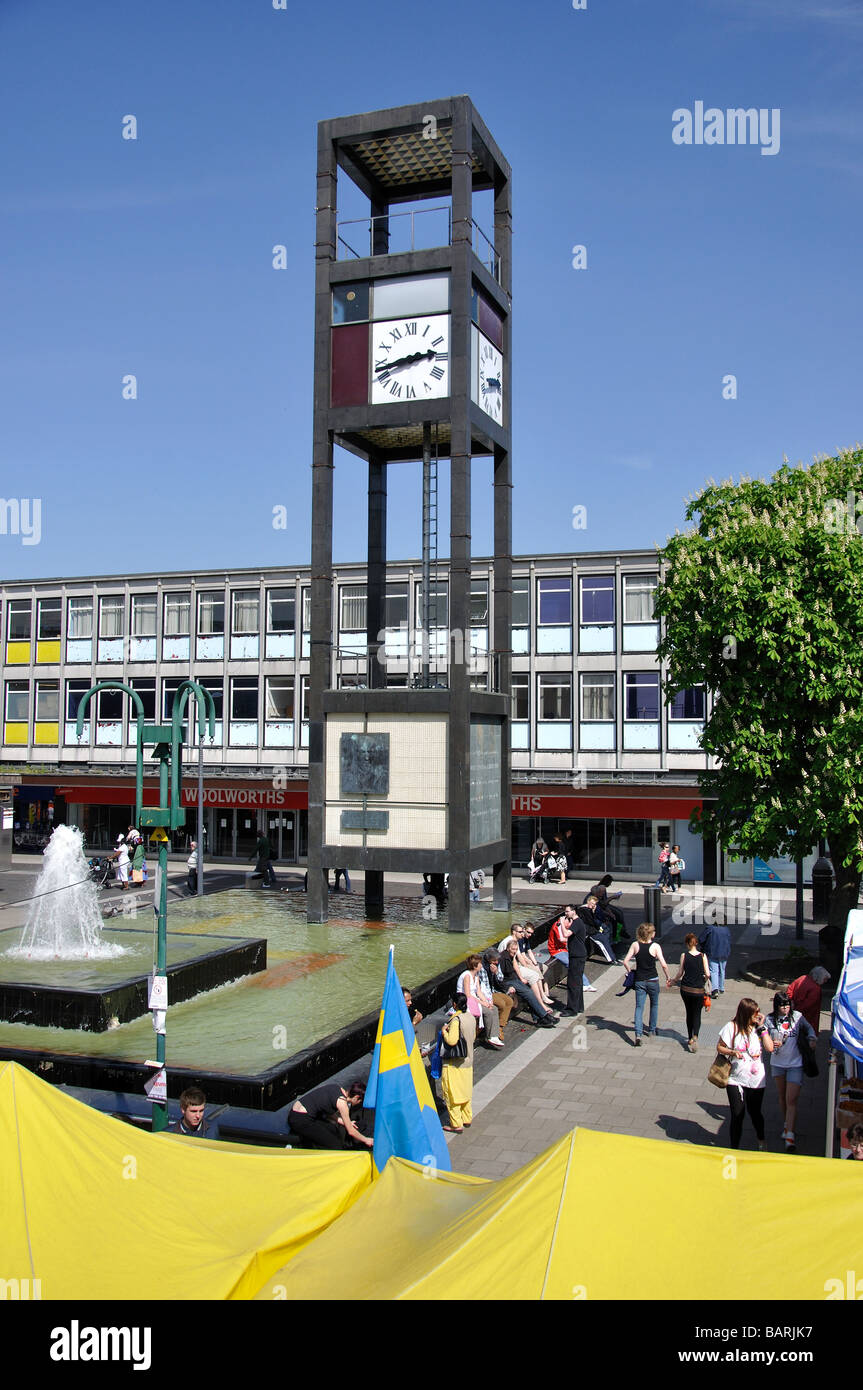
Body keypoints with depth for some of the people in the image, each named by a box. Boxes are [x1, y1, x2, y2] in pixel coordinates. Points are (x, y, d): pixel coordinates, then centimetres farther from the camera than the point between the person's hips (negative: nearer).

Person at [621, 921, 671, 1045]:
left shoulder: (635, 945, -4)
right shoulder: (655, 946, -11)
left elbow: (625, 962, -7)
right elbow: (663, 965, -15)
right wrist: (668, 977, 1)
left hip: (639, 980, 1)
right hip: (653, 980, -1)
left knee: (639, 1007, 3)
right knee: (654, 1005, 22)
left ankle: (638, 1034, -13)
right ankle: (652, 1030, 32)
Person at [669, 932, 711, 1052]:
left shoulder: (684, 955, -6)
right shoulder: (702, 955, -6)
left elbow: (680, 973, -1)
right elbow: (707, 974, -8)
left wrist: (673, 981, 16)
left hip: (686, 989, 1)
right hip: (699, 990, -1)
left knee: (689, 1013, 18)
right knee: (697, 1014, 9)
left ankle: (690, 1038, 22)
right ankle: (695, 1037, -14)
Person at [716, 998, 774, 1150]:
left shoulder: (760, 1028, -1)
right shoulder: (732, 1027, -8)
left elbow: (770, 1048, -12)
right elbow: (720, 1046, 0)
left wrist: (761, 1027, -13)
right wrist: (732, 1052, -19)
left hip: (756, 1080, 2)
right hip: (736, 1079, -2)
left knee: (755, 1113, 14)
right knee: (737, 1115, 1)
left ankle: (761, 1139, 44)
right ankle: (734, 1148, 18)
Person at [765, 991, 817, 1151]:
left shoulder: (797, 1016, -6)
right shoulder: (770, 1019, -6)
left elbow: (809, 1028, 13)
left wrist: (812, 1040, -4)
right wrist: (772, 1043, -24)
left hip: (795, 1064, -2)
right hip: (777, 1063, 2)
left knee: (791, 1100, -8)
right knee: (782, 1097, 17)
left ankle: (790, 1135, -7)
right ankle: (786, 1124, 40)